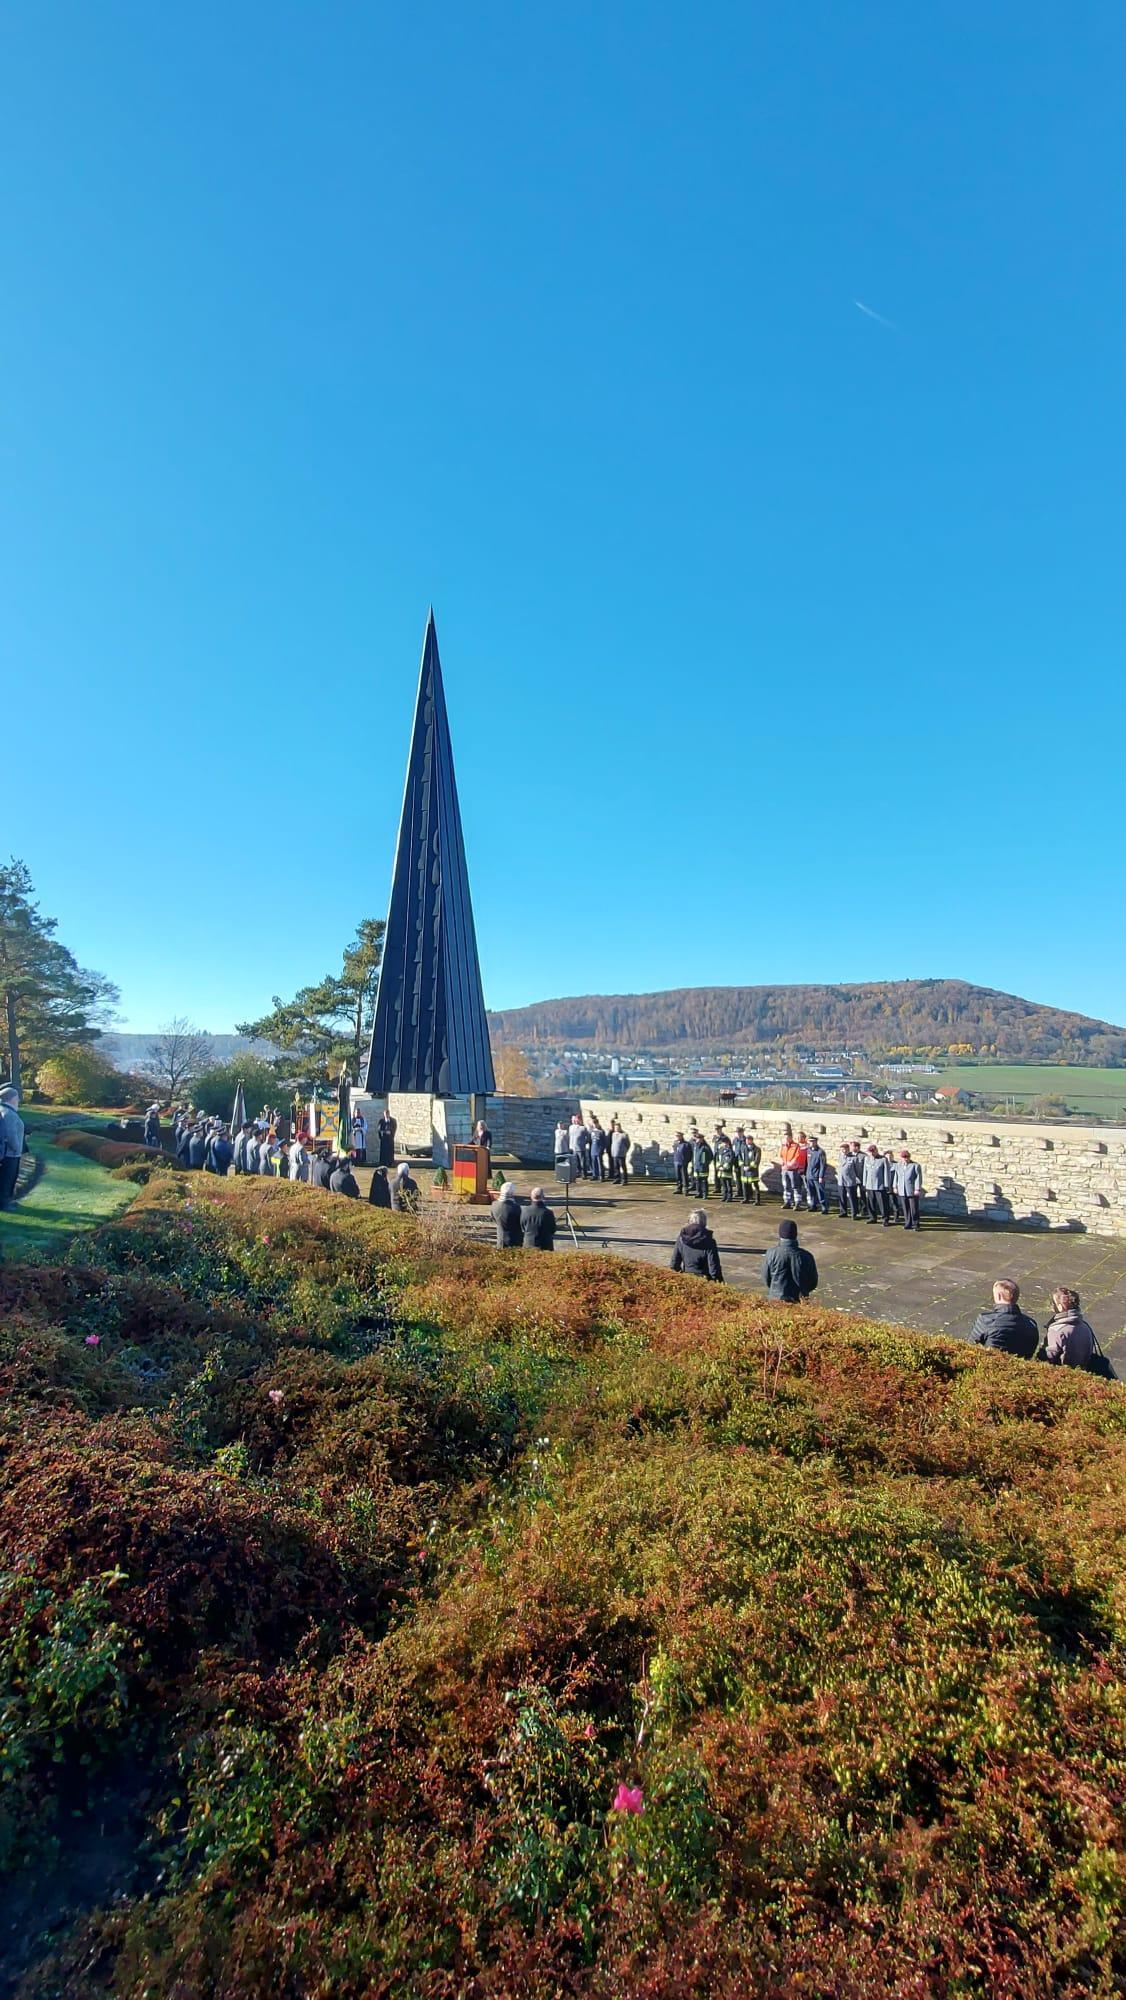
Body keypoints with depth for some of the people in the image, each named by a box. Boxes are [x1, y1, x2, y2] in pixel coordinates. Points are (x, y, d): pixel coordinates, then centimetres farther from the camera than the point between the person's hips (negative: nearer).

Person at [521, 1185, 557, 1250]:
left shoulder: (525, 1211, -9)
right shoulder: (547, 1212, -18)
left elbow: (522, 1228, 4)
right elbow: (553, 1230, -6)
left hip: (528, 1244, 3)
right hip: (545, 1245, -3)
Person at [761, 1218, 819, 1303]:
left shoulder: (771, 1253, -10)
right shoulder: (806, 1256, -10)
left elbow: (766, 1279, 0)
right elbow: (813, 1283, 1)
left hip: (775, 1299, 0)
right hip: (799, 1302, 0)